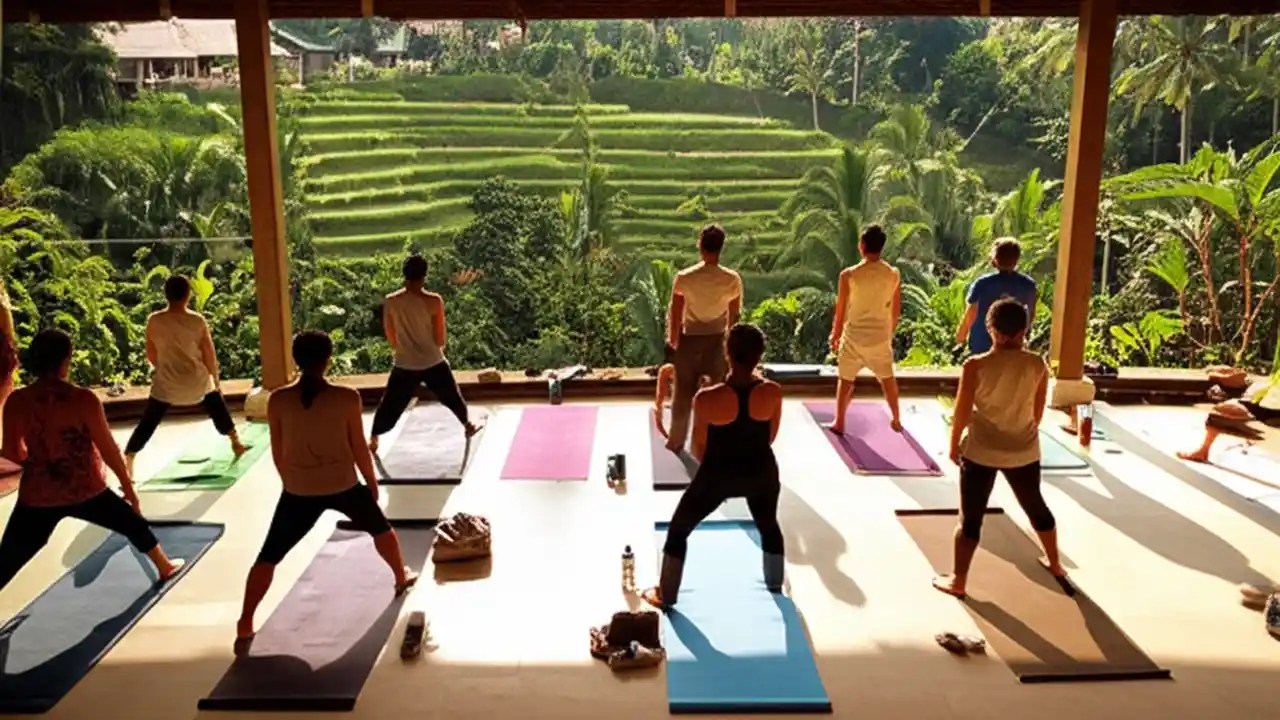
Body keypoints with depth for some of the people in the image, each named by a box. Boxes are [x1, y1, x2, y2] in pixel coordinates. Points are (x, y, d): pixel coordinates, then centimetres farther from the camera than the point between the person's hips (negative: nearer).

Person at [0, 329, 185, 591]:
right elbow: (108, 448, -10)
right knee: (135, 524, 24)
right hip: (87, 491, -2)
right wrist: (127, 485, 3)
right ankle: (165, 567, 42)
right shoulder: (83, 400, -16)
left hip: (37, 496, 2)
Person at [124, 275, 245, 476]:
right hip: (197, 382, 0)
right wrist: (215, 378, 10)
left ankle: (127, 459, 3)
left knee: (147, 424, 11)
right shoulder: (197, 321, -11)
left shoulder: (154, 321, -7)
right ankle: (235, 442, 34)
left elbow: (151, 355, 3)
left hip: (166, 385, 0)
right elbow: (210, 355, -5)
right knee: (219, 407, 26)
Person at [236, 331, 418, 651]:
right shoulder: (347, 397, -12)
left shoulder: (278, 400, -6)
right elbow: (359, 448, -5)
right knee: (380, 528, 28)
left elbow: (278, 453, 4)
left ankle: (245, 626, 9)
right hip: (343, 485, 0)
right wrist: (372, 481, 11)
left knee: (268, 557, 12)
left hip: (298, 490, 1)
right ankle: (402, 577, 45)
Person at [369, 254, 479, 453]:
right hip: (433, 363, -1)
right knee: (452, 397, 24)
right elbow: (440, 340, -10)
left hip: (404, 365, 1)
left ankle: (373, 440, 18)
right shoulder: (434, 301, -16)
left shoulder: (390, 302, -9)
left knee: (389, 404, 16)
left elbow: (392, 340, 3)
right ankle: (468, 425, 42)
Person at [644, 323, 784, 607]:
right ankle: (775, 584, 51)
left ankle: (665, 594, 31)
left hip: (717, 475, -3)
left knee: (678, 529, 19)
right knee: (769, 526, 32)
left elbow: (698, 448, -10)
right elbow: (771, 437, -1)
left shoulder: (707, 399, -25)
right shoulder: (773, 393, -18)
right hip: (761, 471, 3)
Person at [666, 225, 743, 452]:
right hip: (716, 341, 0)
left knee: (683, 393, 13)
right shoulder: (732, 279, -10)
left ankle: (676, 442, 25)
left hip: (689, 340, 0)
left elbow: (674, 313, -6)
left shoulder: (684, 277, -13)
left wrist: (672, 338, 10)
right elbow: (734, 316, 0)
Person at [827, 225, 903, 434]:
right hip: (881, 337, 3)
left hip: (854, 336, -2)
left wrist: (835, 335, 6)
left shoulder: (849, 275, -15)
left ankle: (839, 423, 17)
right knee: (888, 378, 20)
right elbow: (896, 311, 3)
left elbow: (840, 310, -8)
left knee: (845, 380, 12)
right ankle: (896, 420, 30)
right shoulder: (893, 275, -6)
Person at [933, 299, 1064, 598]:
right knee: (1036, 507, 26)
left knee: (970, 518, 8)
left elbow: (962, 413, -11)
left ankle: (958, 581, 15)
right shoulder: (1038, 365, -7)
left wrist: (954, 445, 4)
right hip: (1024, 451, 3)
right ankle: (1054, 563, 44)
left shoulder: (975, 366, -16)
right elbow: (1038, 412, 3)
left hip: (981, 451, -3)